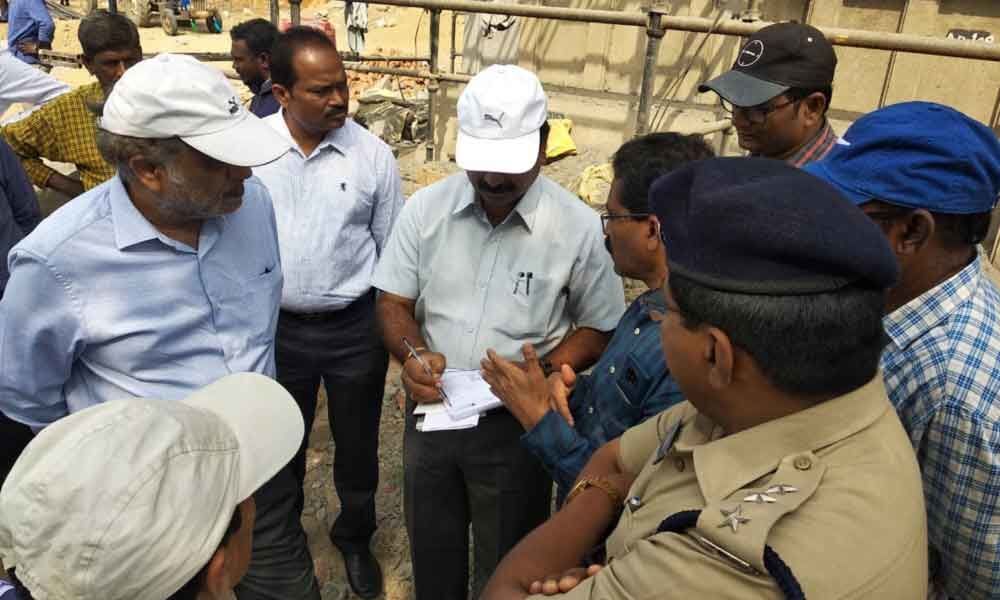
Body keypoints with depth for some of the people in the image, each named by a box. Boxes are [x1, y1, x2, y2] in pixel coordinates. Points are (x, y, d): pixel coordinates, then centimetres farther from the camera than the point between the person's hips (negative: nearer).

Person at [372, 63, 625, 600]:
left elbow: (599, 328, -4)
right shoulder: (425, 208, -6)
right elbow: (394, 302, 1)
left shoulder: (579, 228, -14)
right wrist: (413, 355, -19)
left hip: (517, 422, -2)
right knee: (431, 552, 24)